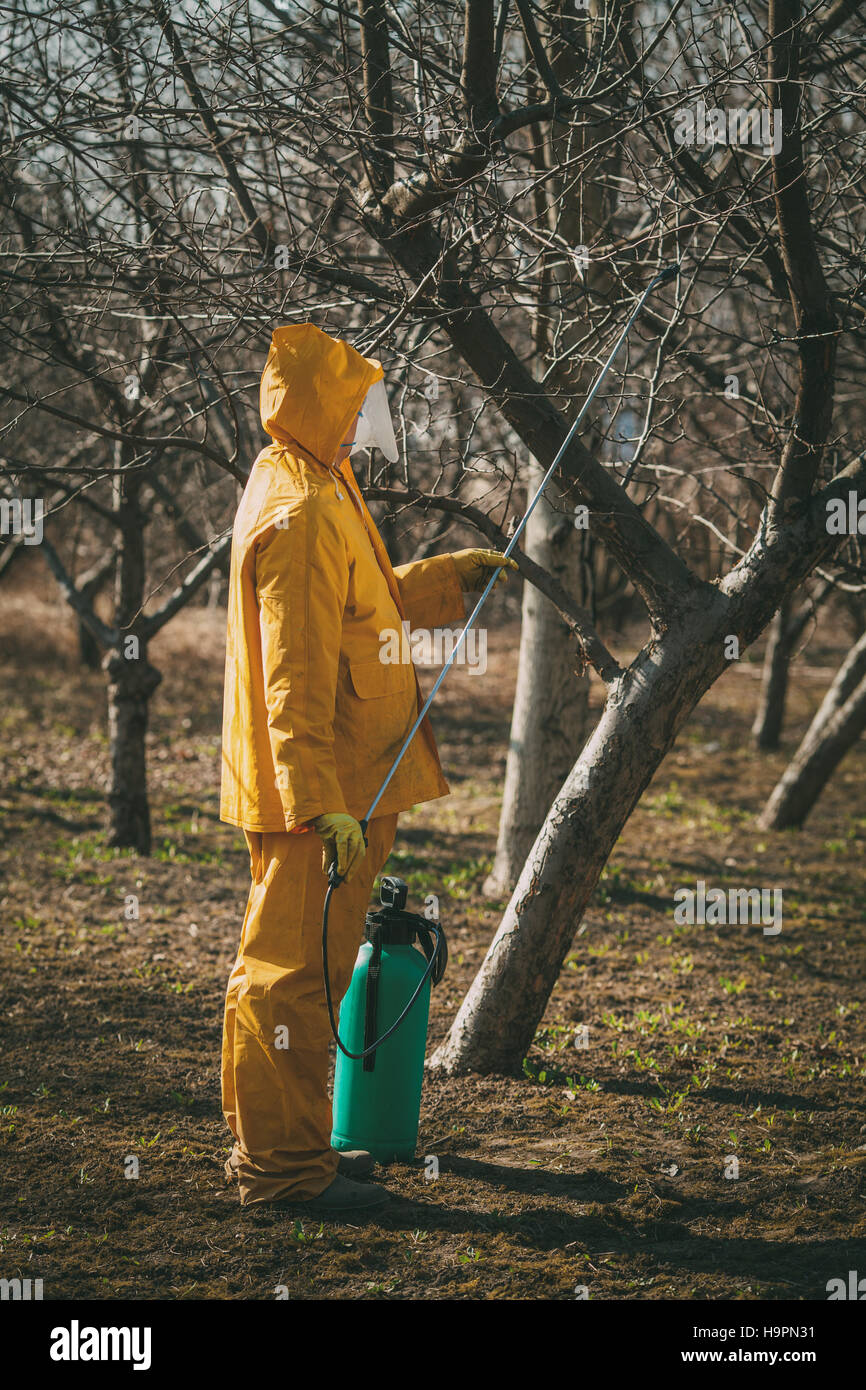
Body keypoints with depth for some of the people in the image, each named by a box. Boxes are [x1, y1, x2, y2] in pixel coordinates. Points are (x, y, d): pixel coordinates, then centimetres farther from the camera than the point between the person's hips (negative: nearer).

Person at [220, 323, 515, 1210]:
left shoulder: (313, 490, 15)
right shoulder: (300, 513, -19)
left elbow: (366, 601, 31)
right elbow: (297, 678, -24)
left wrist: (454, 577, 29)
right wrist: (324, 801, -28)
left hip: (334, 789, 11)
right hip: (315, 791, -11)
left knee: (285, 965, 17)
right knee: (295, 968, -5)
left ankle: (271, 1144, 28)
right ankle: (282, 1163, 1)